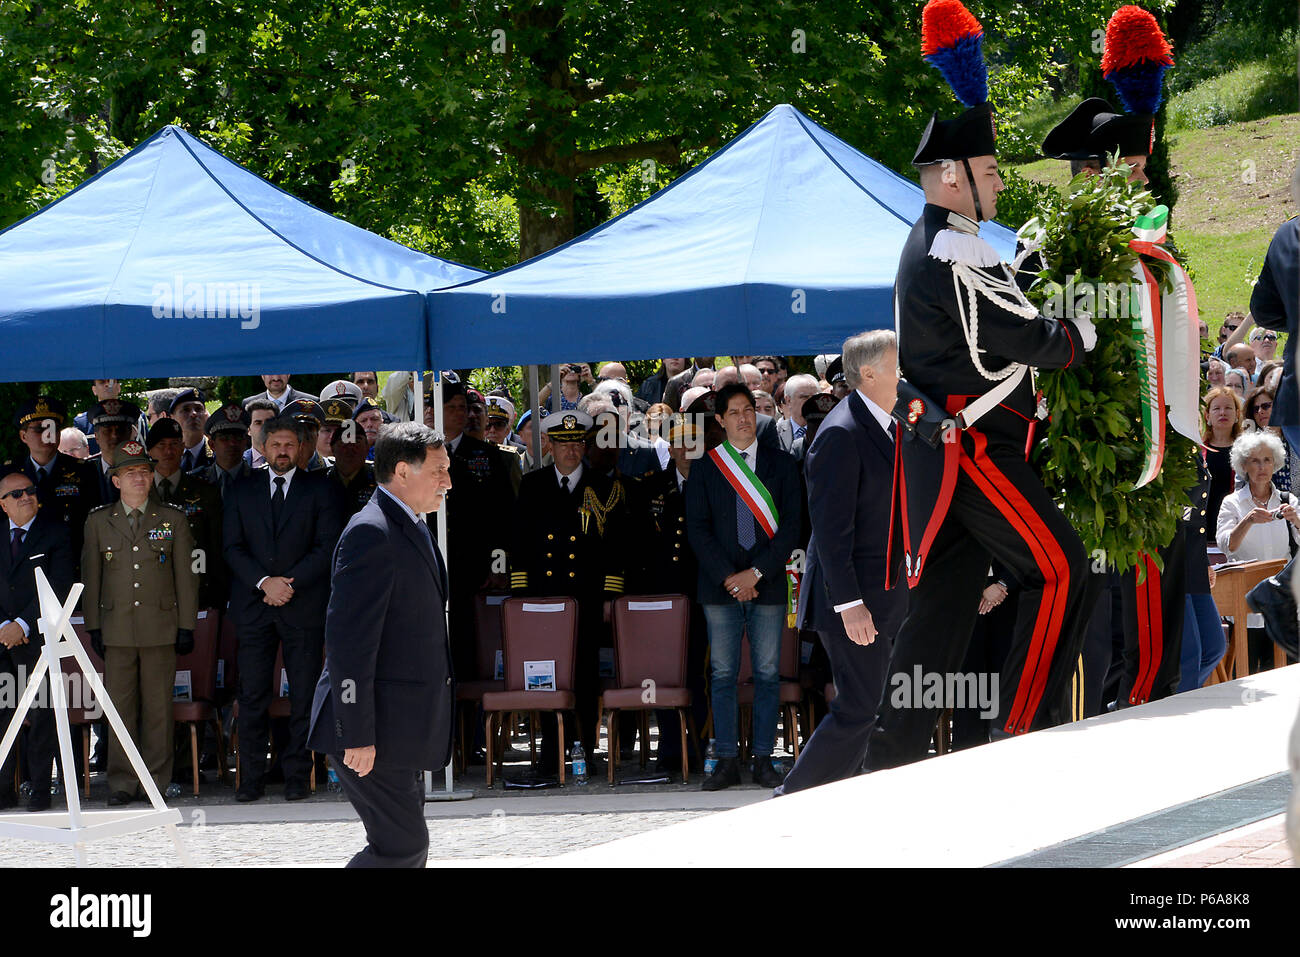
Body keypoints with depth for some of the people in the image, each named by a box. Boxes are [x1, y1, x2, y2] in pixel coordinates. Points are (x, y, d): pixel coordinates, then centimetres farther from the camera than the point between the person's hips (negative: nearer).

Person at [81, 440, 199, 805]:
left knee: (159, 707, 1)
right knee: (120, 707, 0)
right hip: (117, 629, 1)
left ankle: (157, 780, 8)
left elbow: (185, 577, 7)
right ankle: (123, 783, 5)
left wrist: (187, 626, 2)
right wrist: (93, 627, 4)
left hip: (161, 627, 0)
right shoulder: (98, 522, 8)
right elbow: (90, 577, 10)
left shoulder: (173, 520, 7)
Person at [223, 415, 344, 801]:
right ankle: (251, 778, 2)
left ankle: (297, 776, 4)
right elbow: (233, 547, 5)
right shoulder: (242, 490, 12)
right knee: (252, 695, -2)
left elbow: (327, 547, -2)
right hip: (253, 605, 1)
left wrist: (290, 582, -11)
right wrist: (264, 582, -10)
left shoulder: (320, 489, 6)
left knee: (303, 694, -1)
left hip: (303, 606, -1)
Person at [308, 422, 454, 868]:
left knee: (407, 845, 12)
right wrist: (357, 736, -24)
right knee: (401, 846, -9)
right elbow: (349, 641, -22)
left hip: (403, 727, 10)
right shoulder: (371, 533, -18)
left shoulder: (414, 527, 16)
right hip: (377, 731, -10)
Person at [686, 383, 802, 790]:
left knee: (767, 674, 0)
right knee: (723, 675, -1)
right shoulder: (705, 467, 8)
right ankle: (727, 762, 2)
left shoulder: (781, 464, 8)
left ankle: (763, 760, 5)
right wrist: (728, 577, -9)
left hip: (768, 584, 0)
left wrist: (757, 572, -9)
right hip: (720, 586, 0)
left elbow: (791, 526, 2)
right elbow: (697, 529, 3)